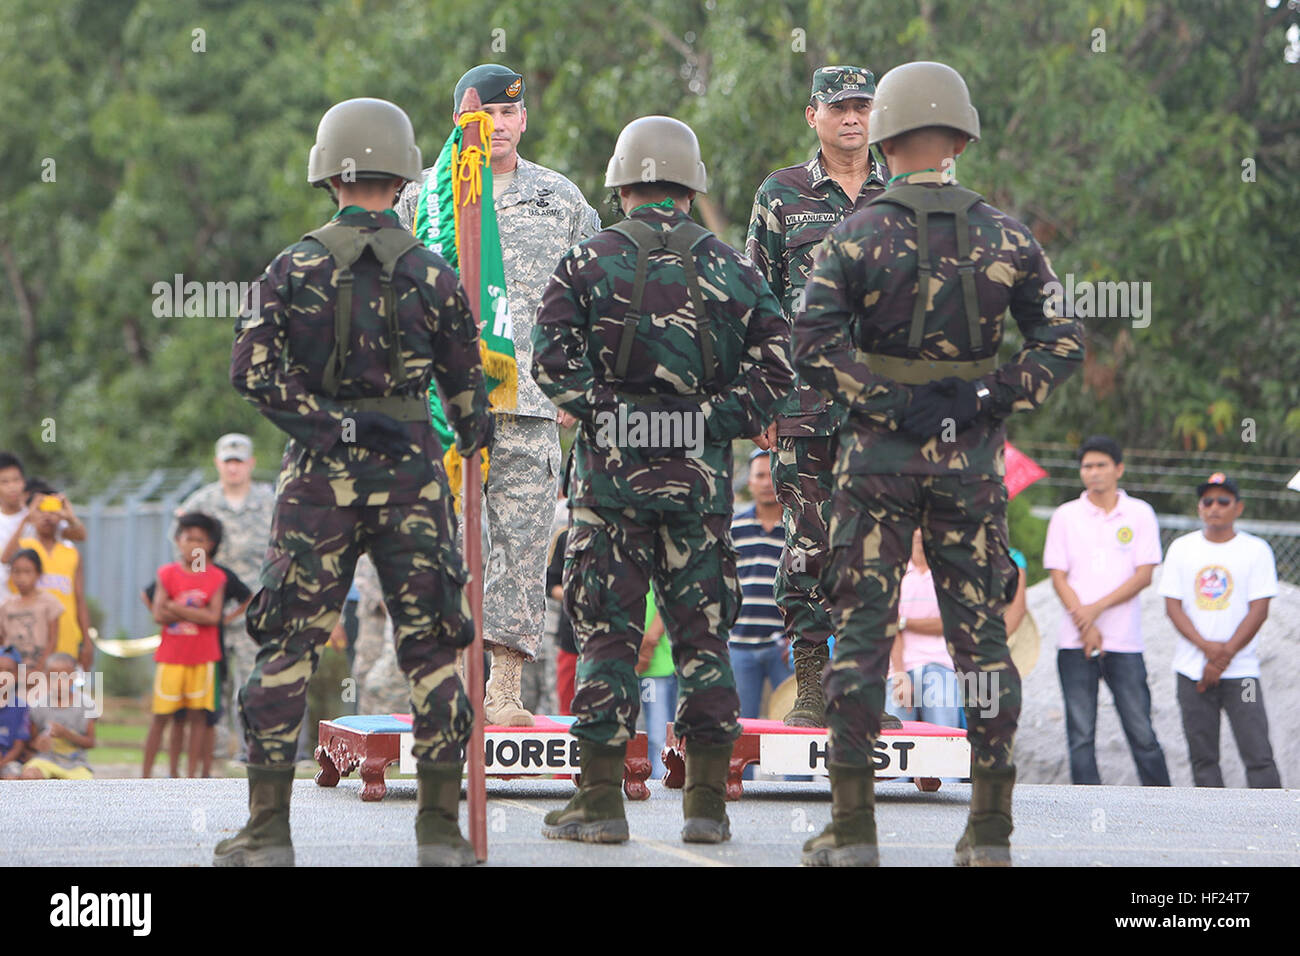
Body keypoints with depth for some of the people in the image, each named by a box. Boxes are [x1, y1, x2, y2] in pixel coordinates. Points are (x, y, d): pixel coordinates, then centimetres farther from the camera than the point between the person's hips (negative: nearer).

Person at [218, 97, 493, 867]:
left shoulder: (294, 268, 0)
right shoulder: (435, 276, 1)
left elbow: (252, 368, -10)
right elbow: (467, 393, 6)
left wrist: (324, 423, -5)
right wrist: (478, 441, 25)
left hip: (320, 476, 0)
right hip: (412, 473, 0)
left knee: (288, 647, 6)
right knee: (431, 649, 6)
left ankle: (269, 827, 3)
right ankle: (440, 827, 5)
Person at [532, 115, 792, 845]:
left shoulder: (589, 262, 2)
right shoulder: (729, 266, 6)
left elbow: (553, 354, -11)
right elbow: (775, 361, -4)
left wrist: (596, 409, -4)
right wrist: (723, 421, -1)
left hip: (612, 463, -1)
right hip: (701, 469, 1)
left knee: (607, 629, 3)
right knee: (703, 631, 7)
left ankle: (602, 799, 2)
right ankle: (708, 803, 7)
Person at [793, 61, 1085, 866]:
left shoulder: (855, 238, -5)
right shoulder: (1007, 239, 1)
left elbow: (814, 348, -14)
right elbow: (1065, 341, -2)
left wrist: (892, 407, -12)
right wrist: (996, 397, -7)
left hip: (879, 452, -2)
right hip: (972, 460, 2)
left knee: (863, 634, 2)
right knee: (981, 633, 6)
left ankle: (853, 827, 1)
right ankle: (991, 827, 4)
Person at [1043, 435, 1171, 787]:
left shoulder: (1139, 514, 5)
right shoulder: (1065, 516, 7)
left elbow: (1144, 575, -2)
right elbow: (1059, 576, 4)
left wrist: (1096, 608, -11)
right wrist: (1085, 625, -8)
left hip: (1125, 640, -1)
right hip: (1076, 640, 1)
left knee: (1141, 731, -3)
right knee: (1081, 734, -2)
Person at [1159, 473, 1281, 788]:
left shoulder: (1255, 550, 2)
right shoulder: (1182, 548, 8)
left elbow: (1259, 610, -3)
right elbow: (1173, 605, 2)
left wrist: (1225, 655, -12)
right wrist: (1207, 647, -12)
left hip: (1241, 669, -2)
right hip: (1192, 668, 2)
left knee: (1258, 753, -10)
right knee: (1202, 756, 3)